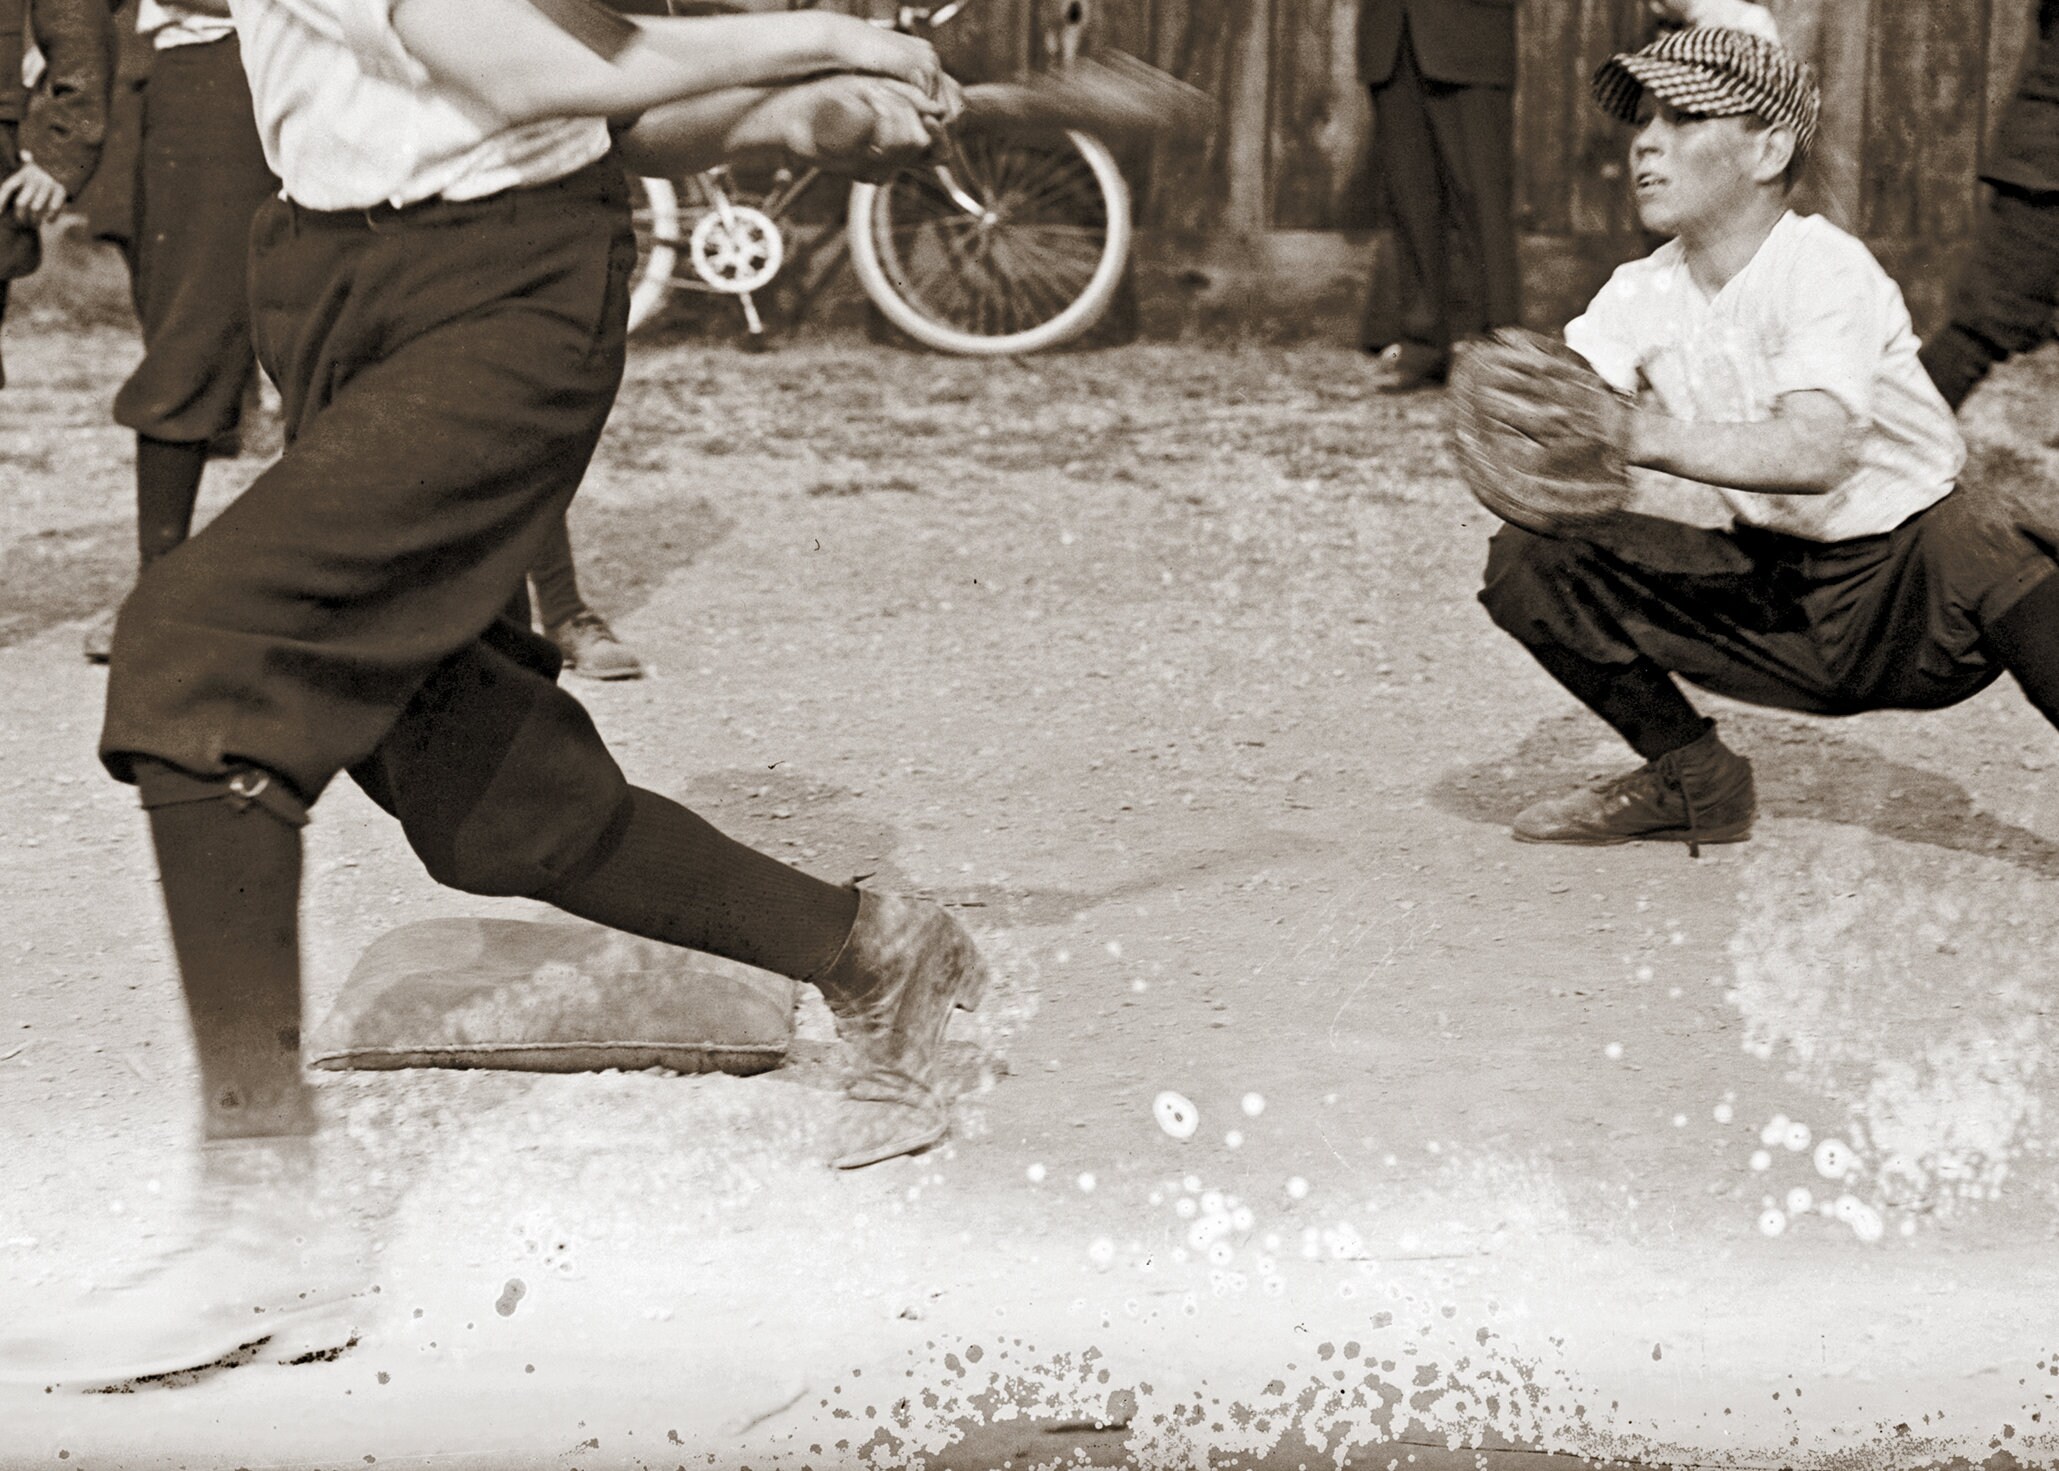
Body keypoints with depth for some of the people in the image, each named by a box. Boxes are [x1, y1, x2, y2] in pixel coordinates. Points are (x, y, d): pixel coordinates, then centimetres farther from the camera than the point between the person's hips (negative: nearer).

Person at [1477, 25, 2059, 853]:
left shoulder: (1825, 268, -18)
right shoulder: (1641, 295, 2)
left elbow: (1818, 452, -35)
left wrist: (1643, 437, -45)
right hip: (1762, 586, 6)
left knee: (1990, 561, -40)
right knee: (1526, 558, -9)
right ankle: (1694, 783, 7)